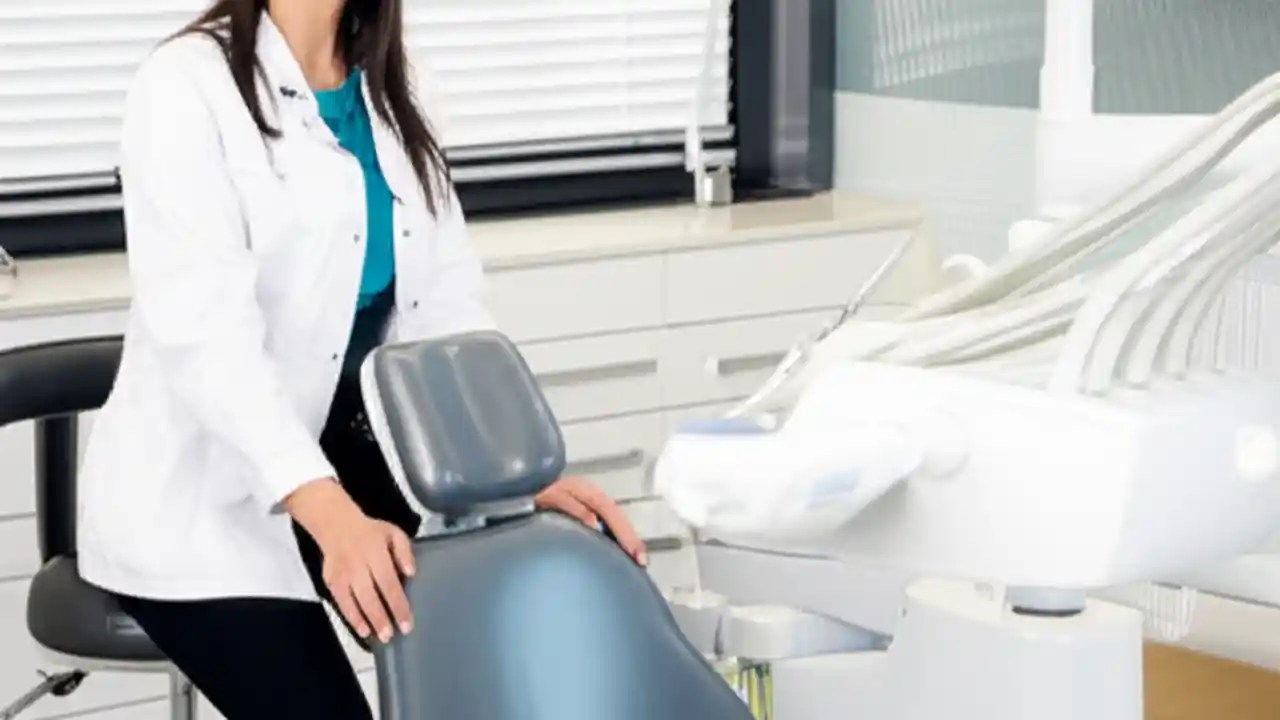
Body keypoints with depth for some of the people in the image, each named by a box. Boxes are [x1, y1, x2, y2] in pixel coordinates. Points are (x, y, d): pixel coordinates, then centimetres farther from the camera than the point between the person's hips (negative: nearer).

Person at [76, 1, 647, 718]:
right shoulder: (188, 85, -14)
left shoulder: (388, 96, 6)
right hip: (201, 489, -6)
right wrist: (328, 512, -40)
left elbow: (450, 309, -2)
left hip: (346, 450, 6)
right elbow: (203, 329, -26)